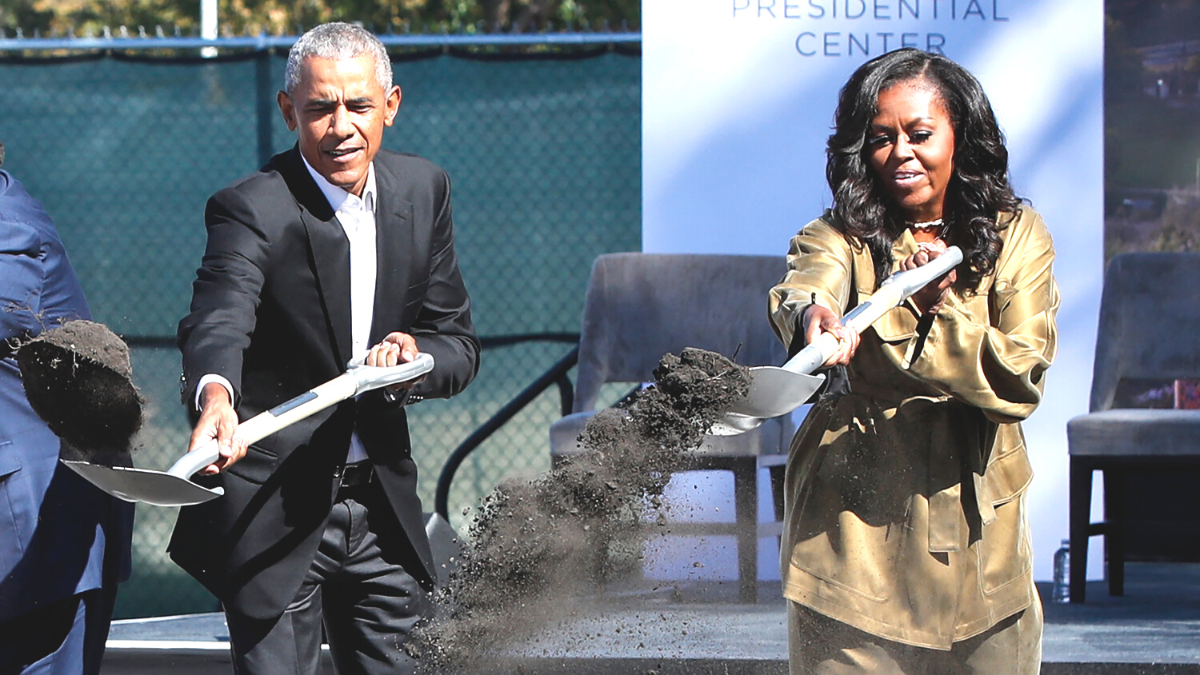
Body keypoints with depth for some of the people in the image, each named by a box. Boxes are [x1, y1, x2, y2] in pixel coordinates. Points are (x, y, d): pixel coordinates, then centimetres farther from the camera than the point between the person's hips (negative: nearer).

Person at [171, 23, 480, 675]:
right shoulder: (251, 210, -15)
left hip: (383, 504, 5)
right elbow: (218, 322, -34)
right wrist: (215, 395, -56)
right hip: (274, 515, -5)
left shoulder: (423, 189, 3)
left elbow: (460, 345, 7)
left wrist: (417, 354, -18)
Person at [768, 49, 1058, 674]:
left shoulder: (1016, 237, 2)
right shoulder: (841, 235, -1)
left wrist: (939, 307, -25)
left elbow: (1020, 382, -10)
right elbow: (803, 284, -26)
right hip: (856, 524, -1)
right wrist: (813, 315, -50)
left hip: (979, 526, 1)